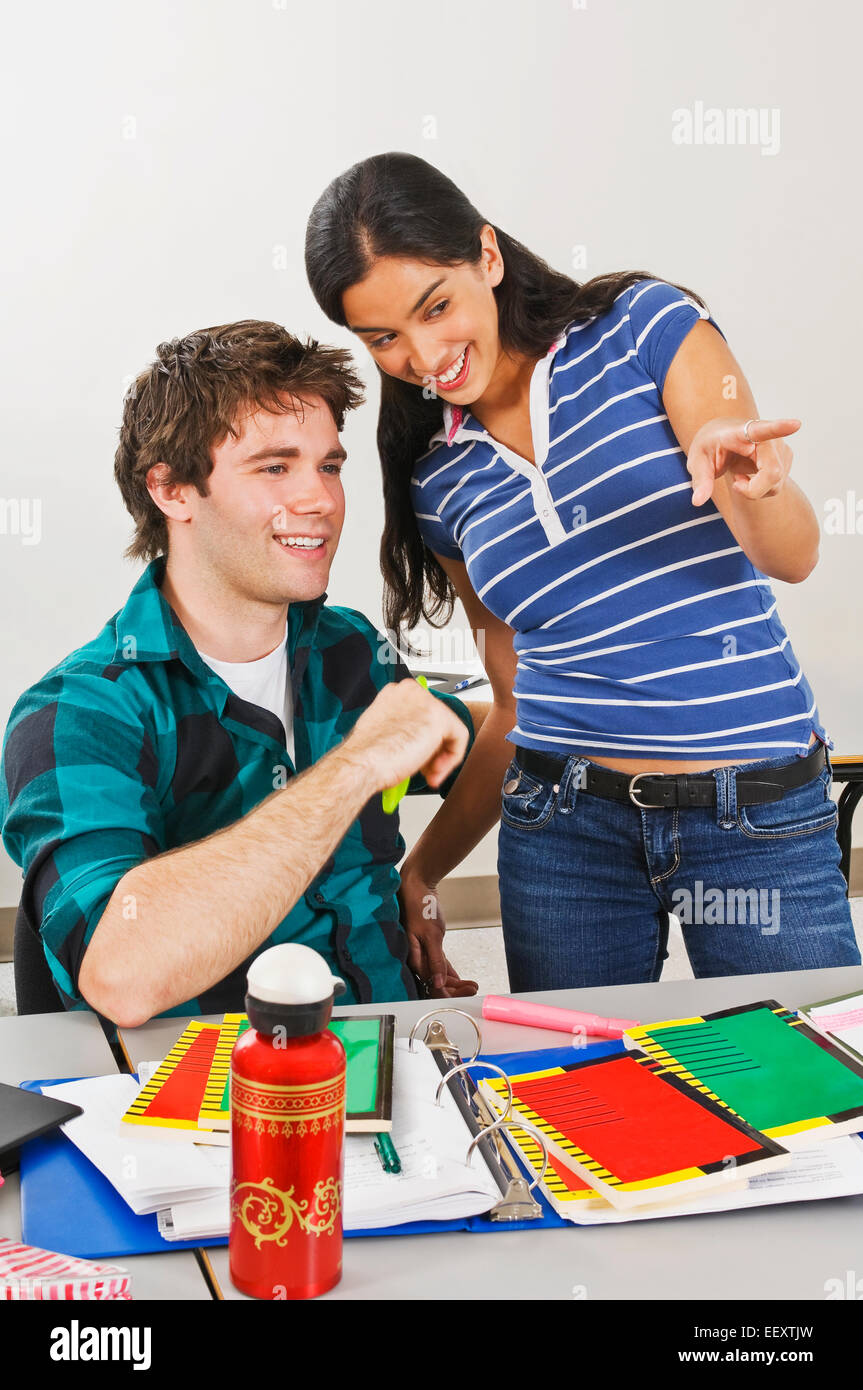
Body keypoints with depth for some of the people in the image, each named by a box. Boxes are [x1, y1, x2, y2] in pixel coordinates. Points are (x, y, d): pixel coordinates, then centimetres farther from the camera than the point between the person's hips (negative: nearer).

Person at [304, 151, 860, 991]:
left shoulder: (643, 327, -2)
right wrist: (419, 873, 11)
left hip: (761, 817, -2)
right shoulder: (439, 481, 7)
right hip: (562, 825, 3)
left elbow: (793, 557, -9)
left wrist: (751, 488, -31)